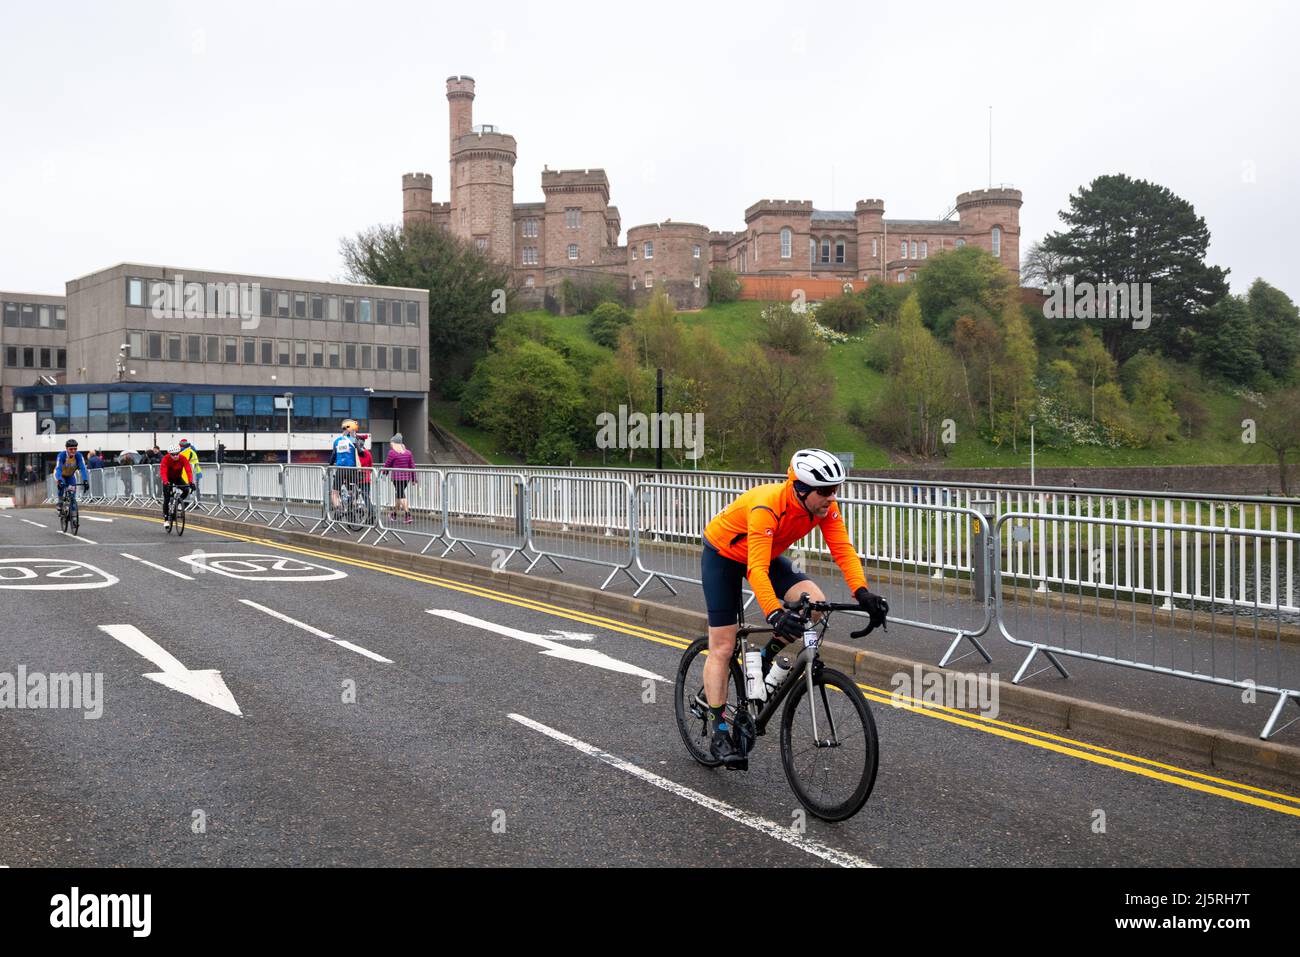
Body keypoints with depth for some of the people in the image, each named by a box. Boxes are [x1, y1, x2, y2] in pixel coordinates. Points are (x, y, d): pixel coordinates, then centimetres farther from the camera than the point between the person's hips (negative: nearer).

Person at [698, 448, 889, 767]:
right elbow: (756, 570, -46)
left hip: (767, 555, 6)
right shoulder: (766, 507, -39)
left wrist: (863, 593, -40)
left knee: (815, 603, -19)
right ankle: (719, 733, 2)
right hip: (722, 555, -6)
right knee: (723, 647, -7)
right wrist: (774, 614, -59)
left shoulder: (825, 506, -20)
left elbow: (843, 550, -24)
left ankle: (767, 657, 5)